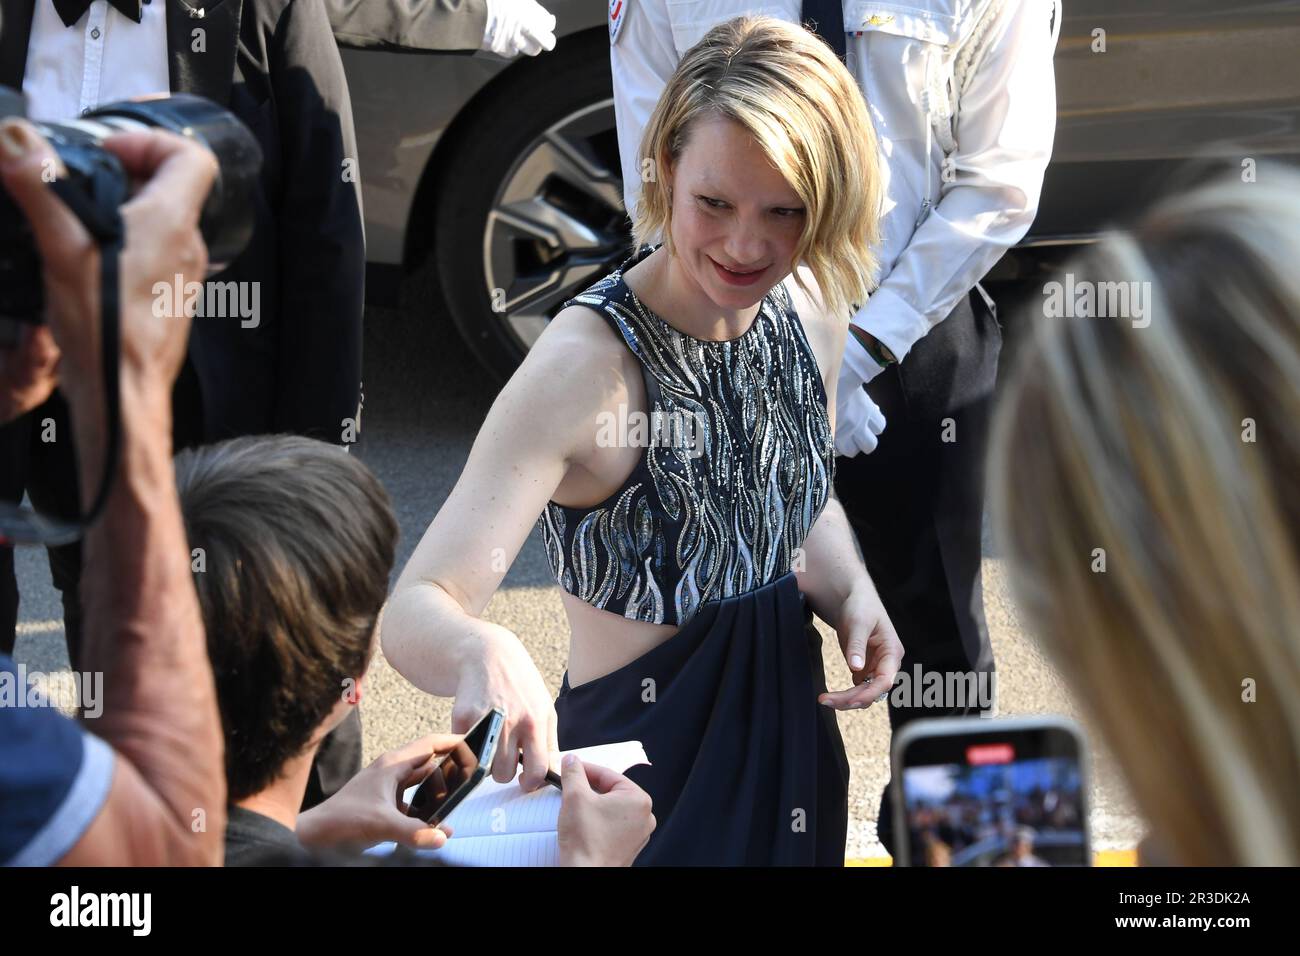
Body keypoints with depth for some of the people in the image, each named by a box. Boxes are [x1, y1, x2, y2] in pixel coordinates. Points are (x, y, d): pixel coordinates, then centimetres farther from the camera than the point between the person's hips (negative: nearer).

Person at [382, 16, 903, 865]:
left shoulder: (809, 308, -6)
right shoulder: (585, 364, -26)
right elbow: (413, 614, -33)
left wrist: (851, 591, -6)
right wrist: (483, 652, -55)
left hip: (793, 749, 6)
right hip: (645, 779, -6)